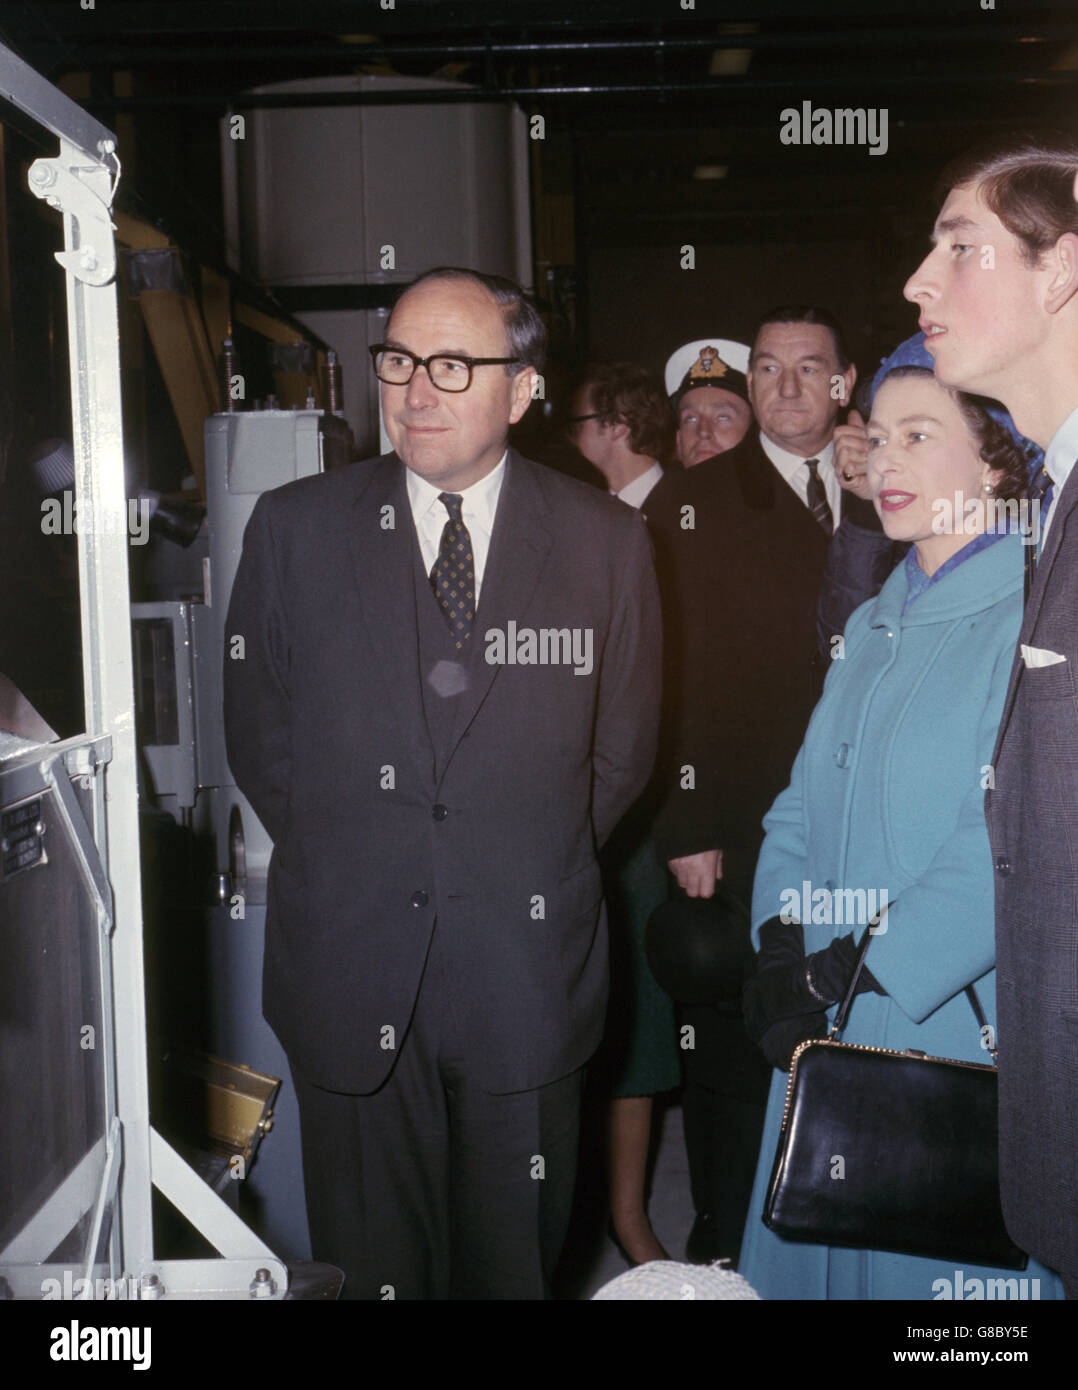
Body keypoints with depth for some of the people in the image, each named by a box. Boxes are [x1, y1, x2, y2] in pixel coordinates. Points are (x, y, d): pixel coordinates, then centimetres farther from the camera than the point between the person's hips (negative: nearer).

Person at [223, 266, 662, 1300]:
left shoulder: (605, 539, 2)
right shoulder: (293, 527, 2)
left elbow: (622, 748, 8)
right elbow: (258, 734, 7)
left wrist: (537, 870, 4)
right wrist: (348, 863, 3)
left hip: (528, 970, 0)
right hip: (350, 970, 0)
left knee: (516, 1256, 14)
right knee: (368, 1260, 11)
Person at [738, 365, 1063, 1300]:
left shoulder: (1036, 616, -11)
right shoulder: (872, 626, 14)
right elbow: (806, 803, 11)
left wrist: (851, 971, -19)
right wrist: (783, 953, -5)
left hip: (961, 1033, -7)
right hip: (830, 1041, 7)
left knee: (943, 1271, 6)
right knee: (811, 1258, 16)